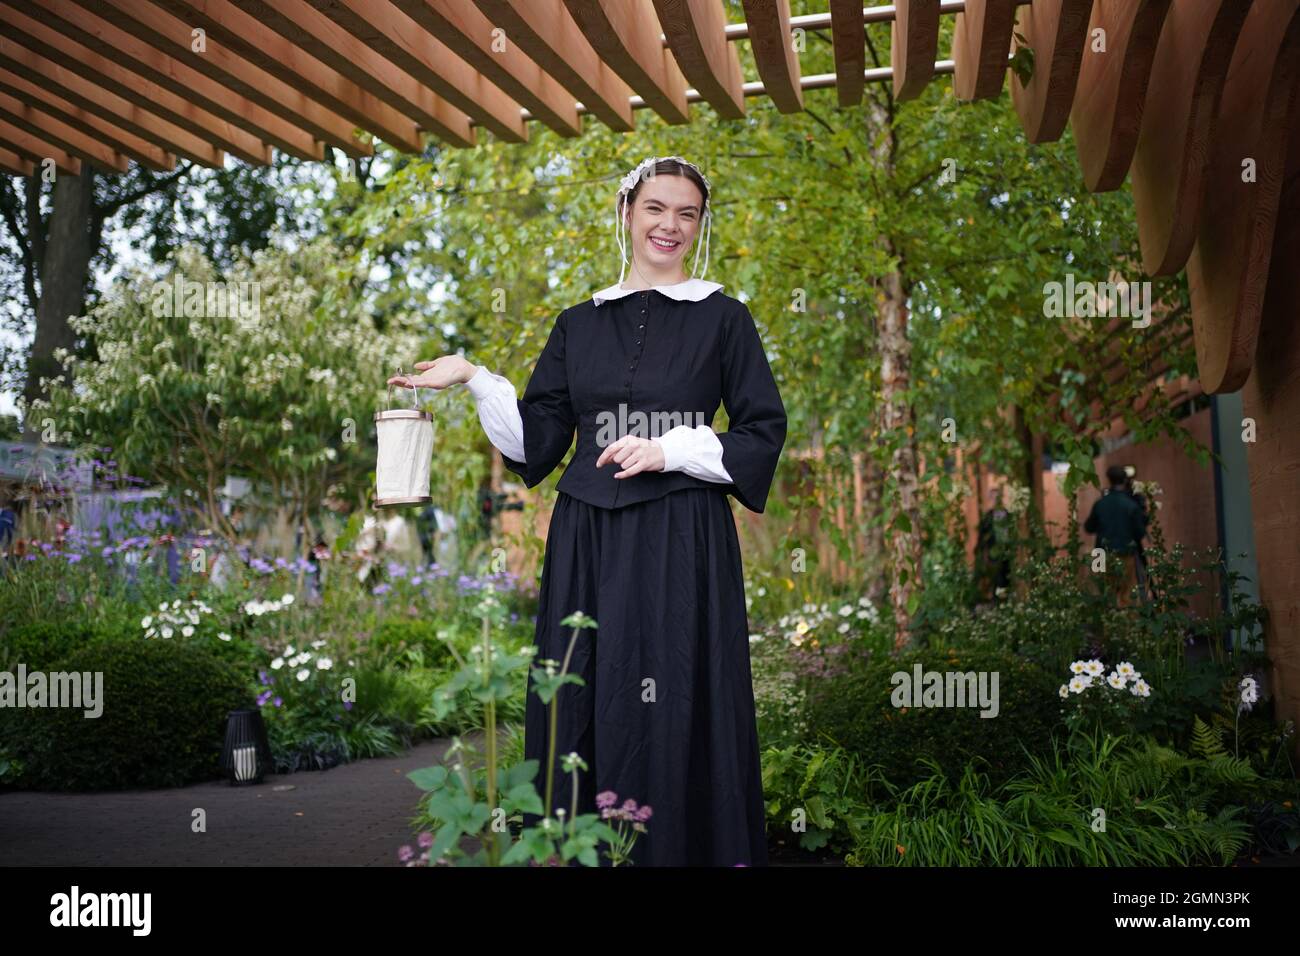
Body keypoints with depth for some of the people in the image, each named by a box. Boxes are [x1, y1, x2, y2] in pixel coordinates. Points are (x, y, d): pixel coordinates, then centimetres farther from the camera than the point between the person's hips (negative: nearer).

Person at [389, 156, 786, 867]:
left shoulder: (723, 318, 5)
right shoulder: (579, 324, 14)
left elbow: (763, 434, 1)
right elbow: (538, 440, 10)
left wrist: (670, 449, -11)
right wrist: (474, 379, 0)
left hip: (683, 545, -3)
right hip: (588, 546, 3)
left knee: (675, 719, -2)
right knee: (581, 713, 5)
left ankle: (680, 849, 12)